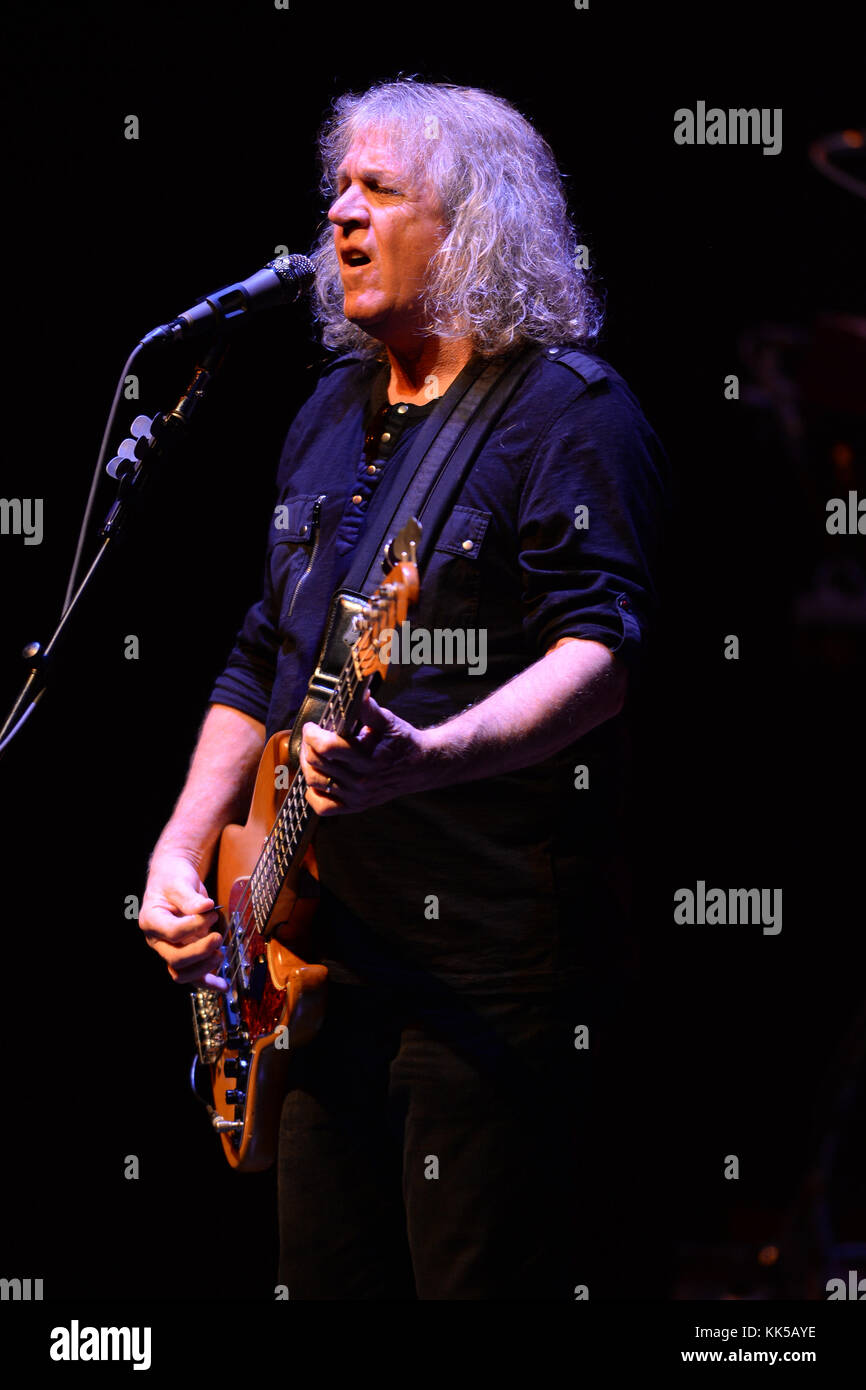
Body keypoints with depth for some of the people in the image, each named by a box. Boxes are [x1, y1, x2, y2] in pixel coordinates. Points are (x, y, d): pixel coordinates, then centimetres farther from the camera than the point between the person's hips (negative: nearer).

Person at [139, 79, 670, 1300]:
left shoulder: (569, 410, -7)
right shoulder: (332, 414, 18)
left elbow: (603, 650, -20)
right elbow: (262, 658, 25)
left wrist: (429, 758, -36)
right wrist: (182, 848, 12)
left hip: (493, 959, -8)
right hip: (325, 948, 8)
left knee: (479, 1285, -7)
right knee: (328, 1280, 12)